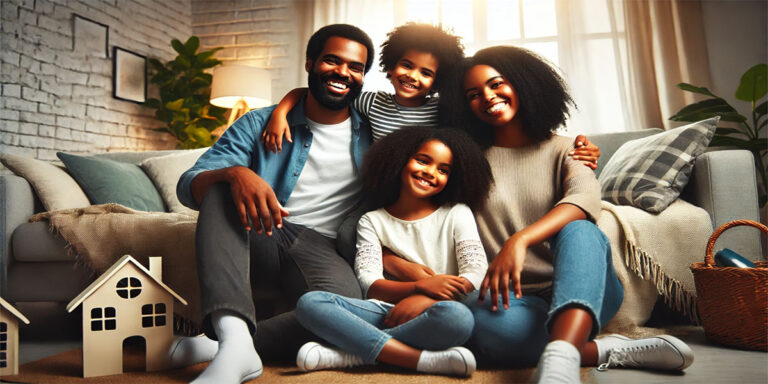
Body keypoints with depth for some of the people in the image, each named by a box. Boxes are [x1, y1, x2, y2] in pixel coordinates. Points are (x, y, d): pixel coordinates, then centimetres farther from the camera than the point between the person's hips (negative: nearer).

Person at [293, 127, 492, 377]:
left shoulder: (456, 214, 12)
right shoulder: (372, 221, 14)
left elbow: (477, 274, -2)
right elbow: (370, 285, -1)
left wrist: (423, 300, -18)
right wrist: (422, 286, -19)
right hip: (384, 311, 2)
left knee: (457, 316, -37)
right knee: (309, 303, -22)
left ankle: (354, 354, -24)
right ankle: (427, 360, -31)